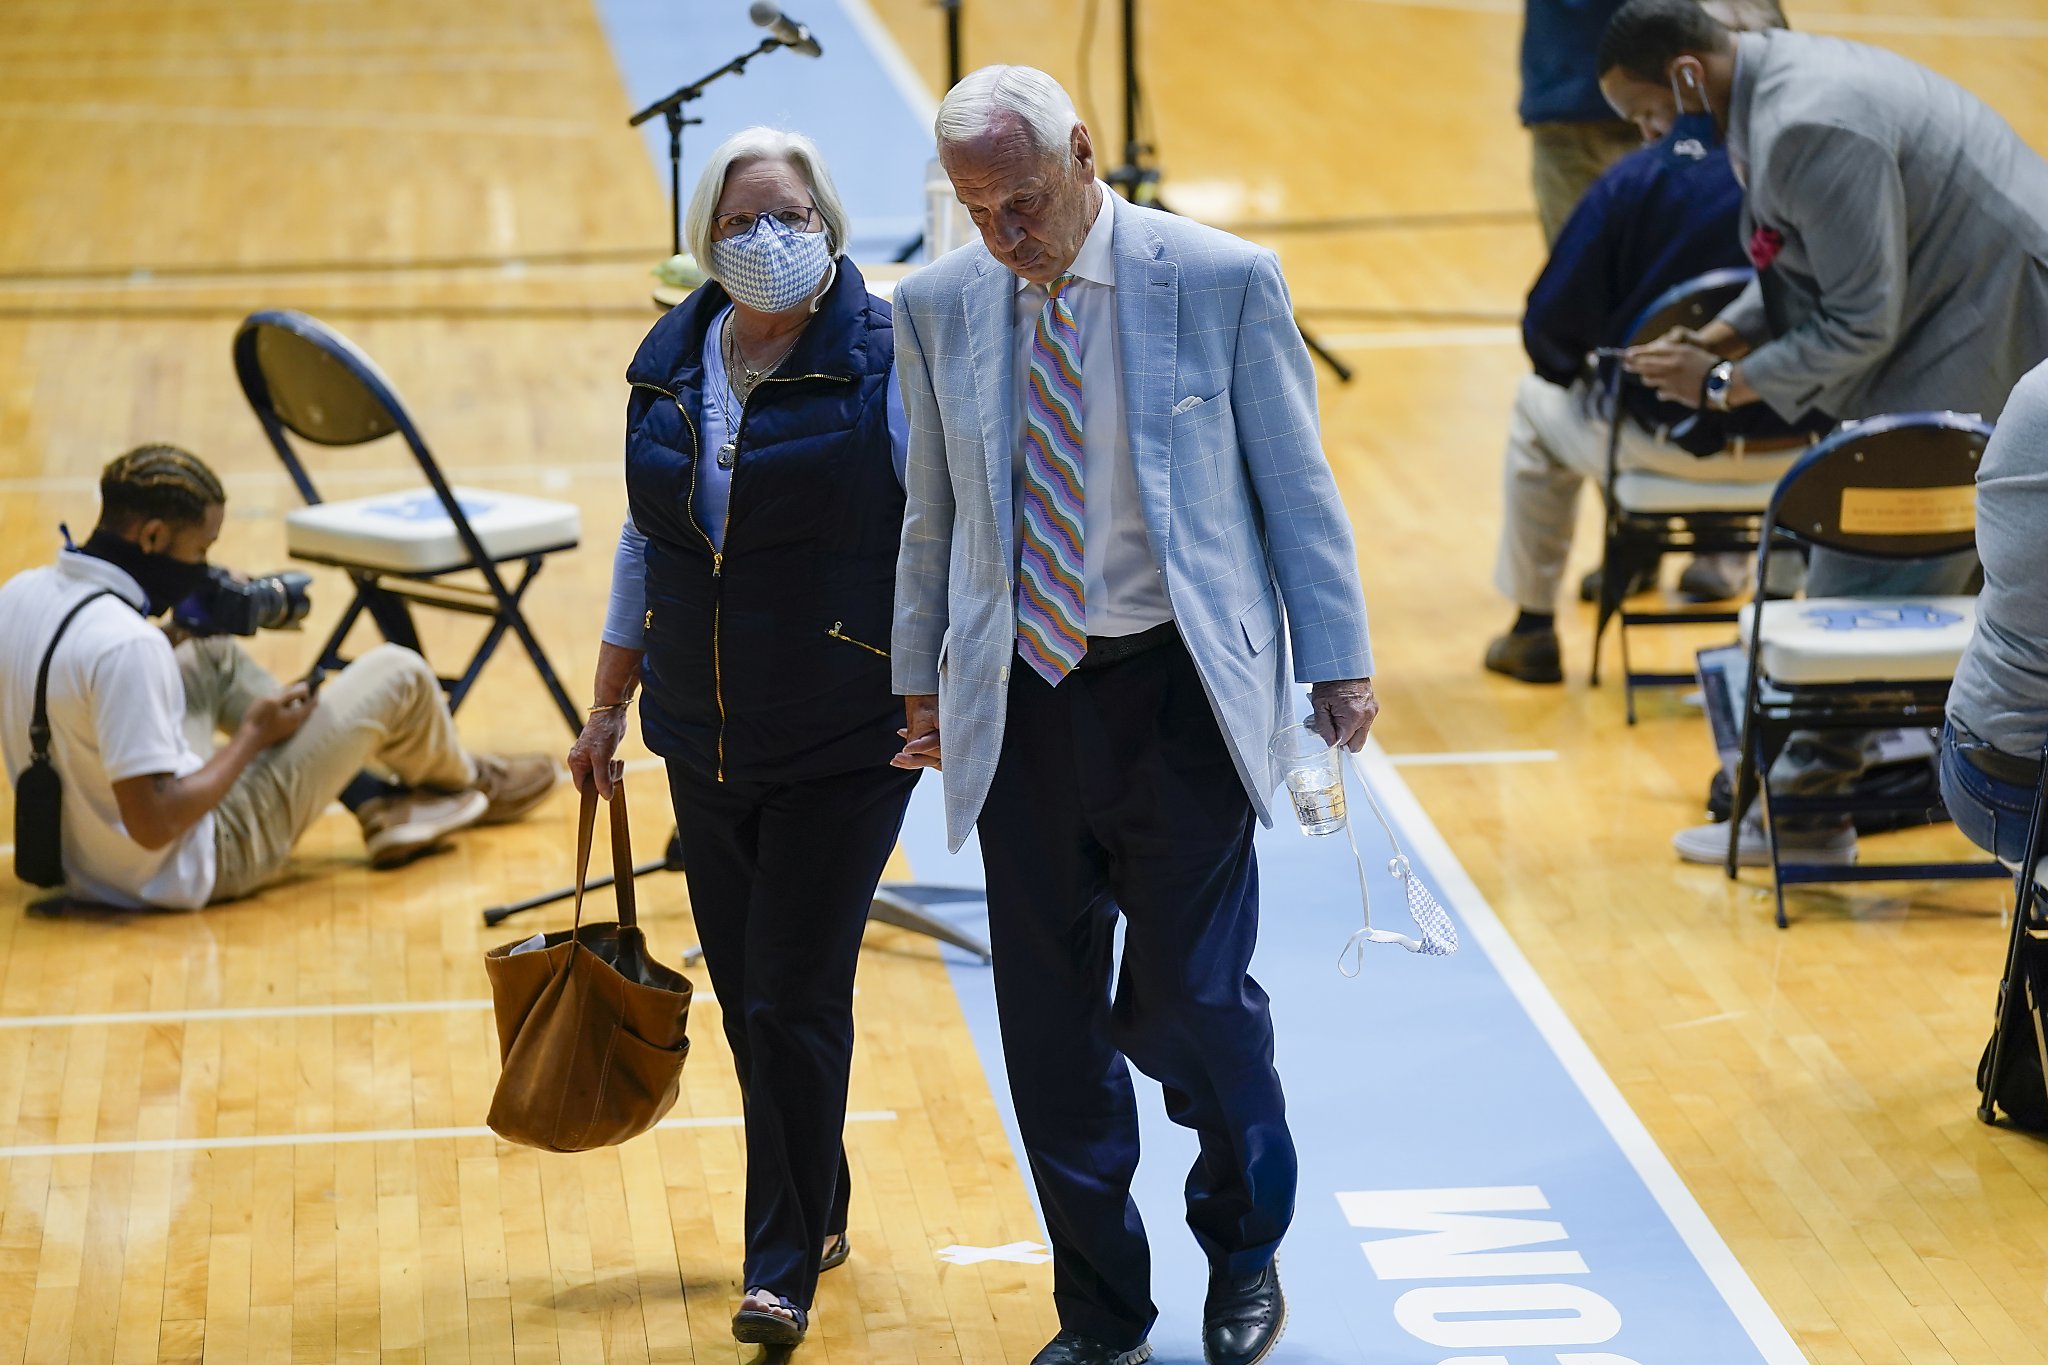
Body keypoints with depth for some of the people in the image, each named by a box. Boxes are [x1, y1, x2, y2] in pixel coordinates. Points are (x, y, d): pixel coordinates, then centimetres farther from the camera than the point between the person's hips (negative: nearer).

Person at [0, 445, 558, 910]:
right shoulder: (125, 646, -31)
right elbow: (154, 825, -30)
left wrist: (176, 634, 6)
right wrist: (253, 737, -16)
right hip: (184, 872, -8)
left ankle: (374, 803, 25)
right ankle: (470, 784, 35)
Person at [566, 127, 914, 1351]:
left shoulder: (885, 360, -10)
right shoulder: (673, 365, 6)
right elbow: (645, 546, 15)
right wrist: (609, 710, 17)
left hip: (844, 749, -5)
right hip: (707, 747, 5)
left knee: (794, 1003, -5)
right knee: (748, 1002, 12)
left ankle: (784, 1267, 7)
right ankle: (816, 1214, 31)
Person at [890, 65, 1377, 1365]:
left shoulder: (1223, 280, -6)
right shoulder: (937, 307, 4)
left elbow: (1296, 478, -1)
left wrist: (1338, 660, -3)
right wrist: (920, 677, 17)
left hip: (1177, 687, -3)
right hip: (1020, 697, 3)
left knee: (1186, 994, -5)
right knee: (1051, 1025, 6)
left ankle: (1246, 1244, 24)